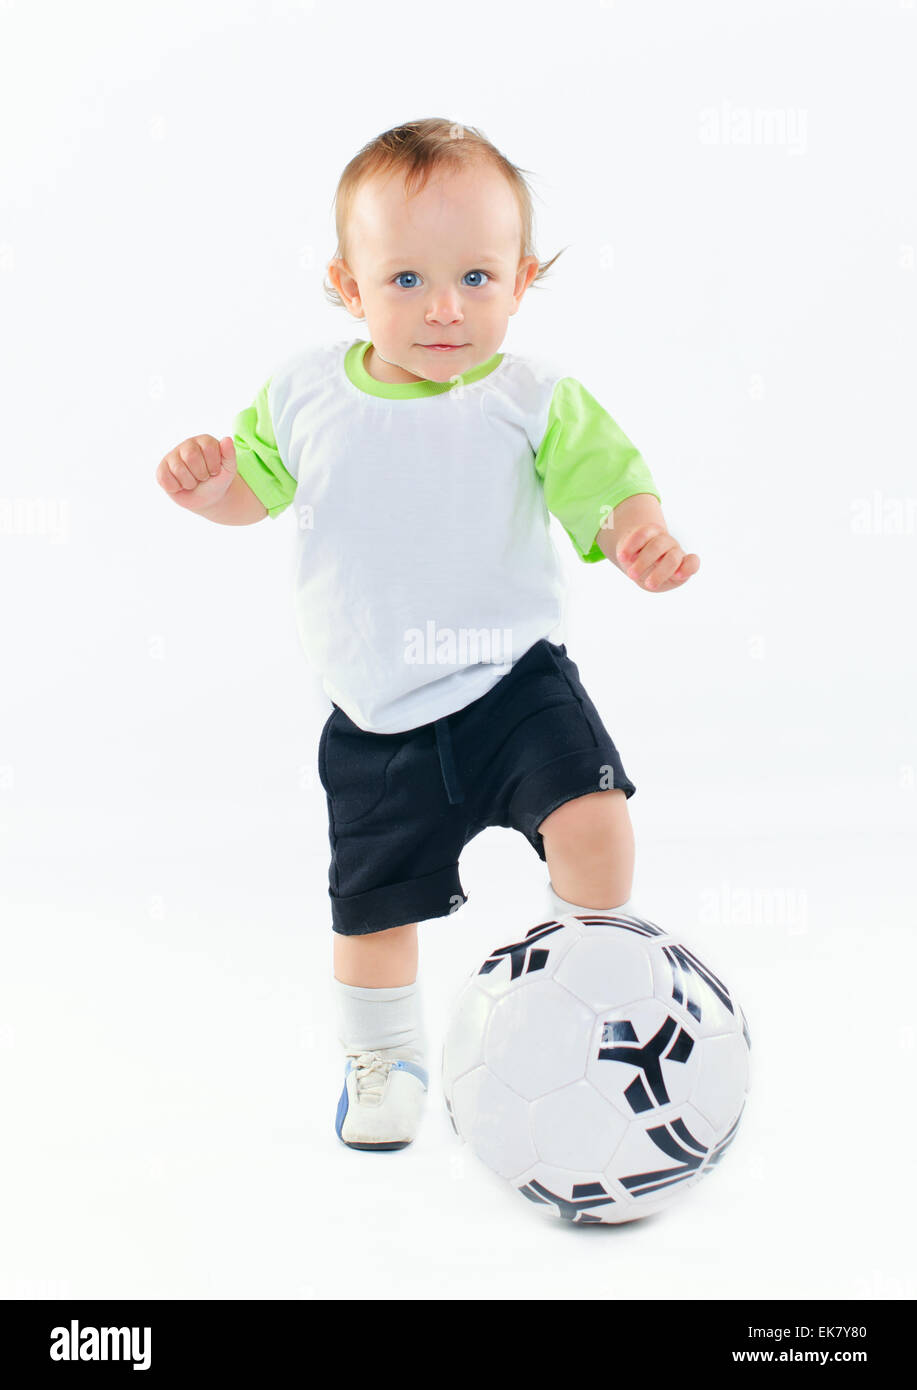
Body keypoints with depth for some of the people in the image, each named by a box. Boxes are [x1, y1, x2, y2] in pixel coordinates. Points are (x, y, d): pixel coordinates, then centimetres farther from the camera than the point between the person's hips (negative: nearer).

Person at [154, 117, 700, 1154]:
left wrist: (640, 535, -34)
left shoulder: (534, 401, -11)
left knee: (593, 821, -24)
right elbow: (259, 484, 10)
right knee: (373, 906, 11)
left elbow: (611, 482, -12)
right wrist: (209, 485, -12)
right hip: (376, 716, 2)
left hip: (512, 678, -2)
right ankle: (383, 1058, 41)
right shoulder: (306, 392, -4)